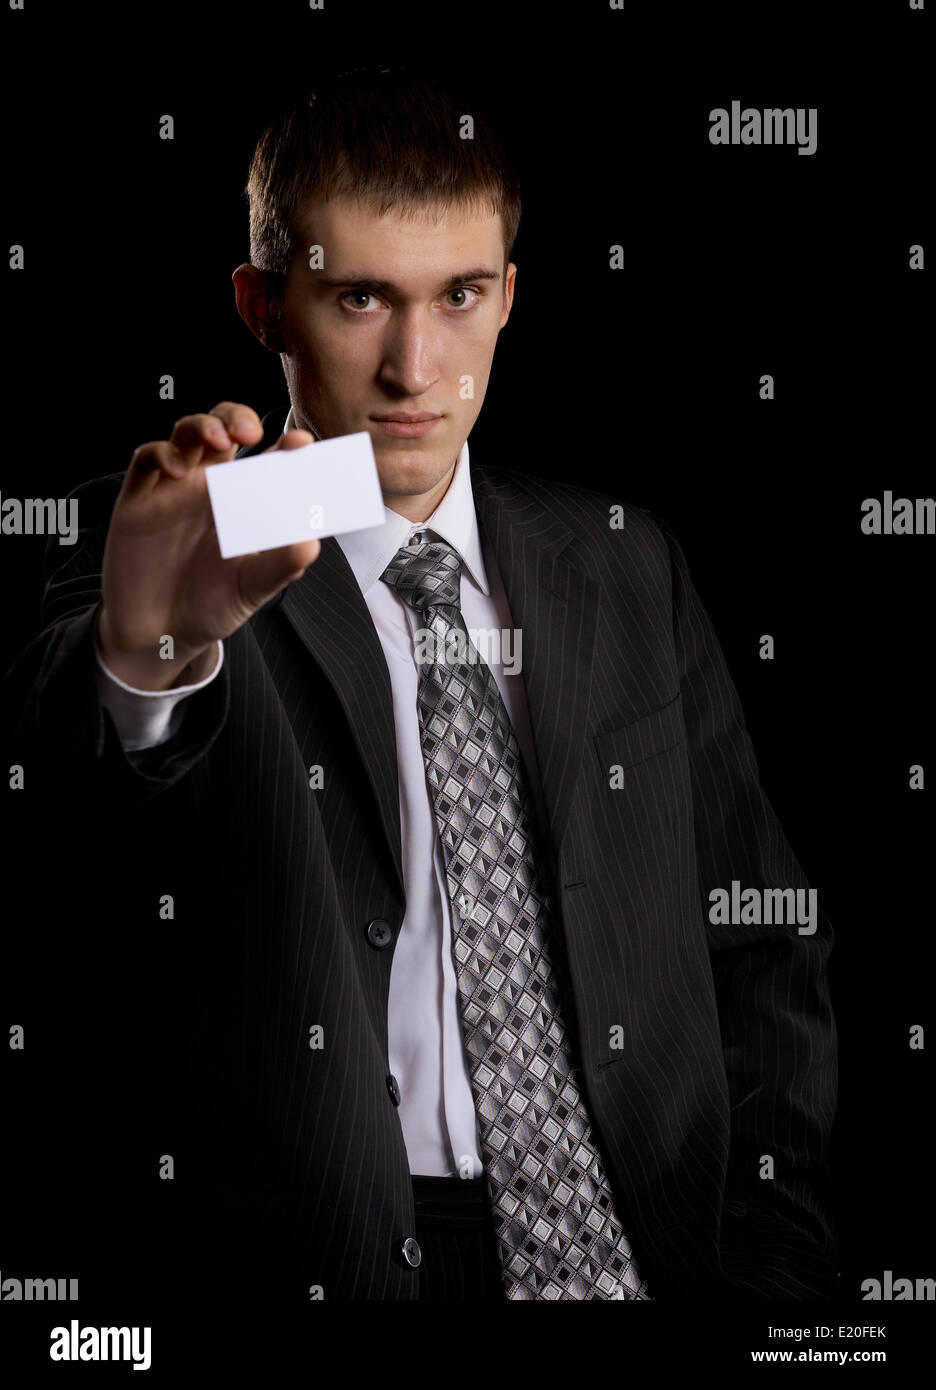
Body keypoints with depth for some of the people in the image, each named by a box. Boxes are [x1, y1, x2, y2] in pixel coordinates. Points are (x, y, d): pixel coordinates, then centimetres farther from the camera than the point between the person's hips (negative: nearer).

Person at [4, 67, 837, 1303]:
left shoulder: (625, 565, 14)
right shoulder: (176, 552, 1)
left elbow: (758, 947, 17)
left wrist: (770, 1261, 6)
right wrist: (142, 652, -42)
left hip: (649, 1249, 3)